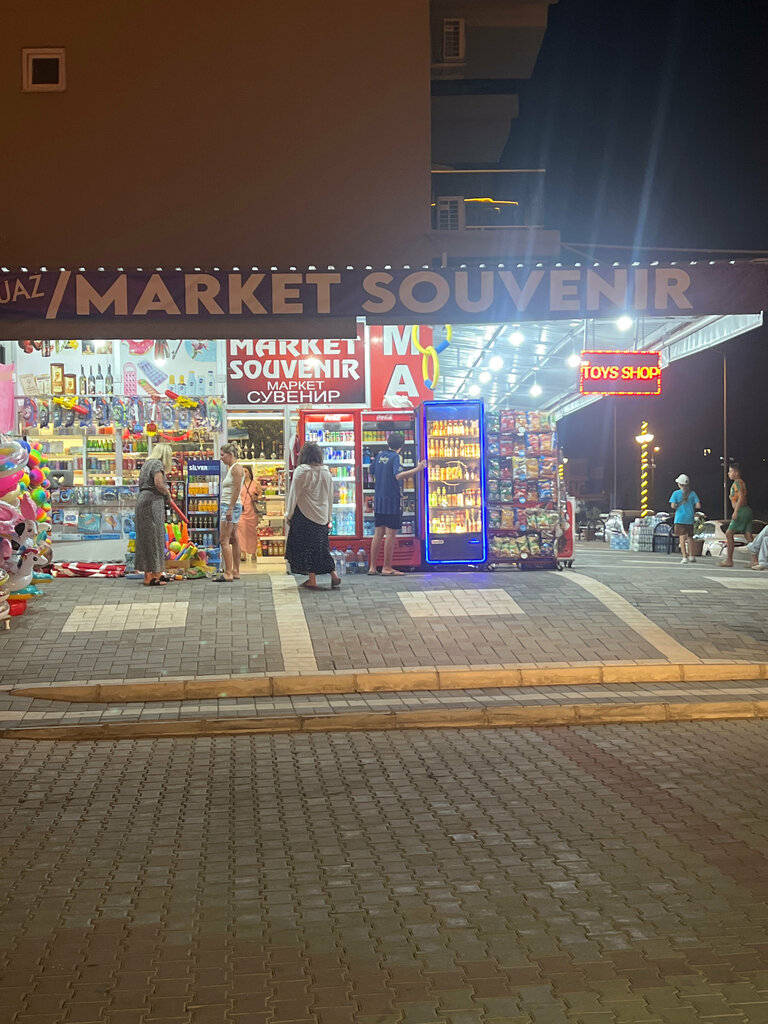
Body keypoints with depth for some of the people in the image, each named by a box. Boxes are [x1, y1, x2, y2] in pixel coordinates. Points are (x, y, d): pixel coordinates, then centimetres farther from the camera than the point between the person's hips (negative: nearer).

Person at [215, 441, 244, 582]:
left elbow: (237, 489, -19)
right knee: (233, 539, 11)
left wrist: (230, 509, -22)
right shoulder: (230, 468, 18)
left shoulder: (236, 468, -11)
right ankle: (235, 571, 14)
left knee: (224, 540, -12)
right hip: (228, 507, 10)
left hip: (232, 506, -10)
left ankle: (228, 574, -14)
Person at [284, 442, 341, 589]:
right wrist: (329, 517, 19)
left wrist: (289, 514, 1)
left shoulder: (301, 471, -10)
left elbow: (294, 494, -8)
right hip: (322, 516, 5)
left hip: (304, 515, -5)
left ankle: (312, 580, 4)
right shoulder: (326, 472, 5)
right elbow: (330, 496, 11)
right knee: (321, 546, 14)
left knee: (307, 546, 2)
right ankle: (334, 575, 7)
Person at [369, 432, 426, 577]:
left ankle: (373, 567, 10)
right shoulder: (395, 457, -10)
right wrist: (417, 469, -25)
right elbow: (398, 475, -25)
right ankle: (387, 568, -3)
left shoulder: (379, 455, 11)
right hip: (393, 500, -7)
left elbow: (374, 476, 21)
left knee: (378, 534, 10)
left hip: (378, 500, 7)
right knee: (391, 534, -3)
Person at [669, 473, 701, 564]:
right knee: (690, 537, 17)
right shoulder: (692, 493, 2)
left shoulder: (676, 493, -3)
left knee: (682, 537, -6)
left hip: (680, 518, -3)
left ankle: (685, 557, -15)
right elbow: (698, 505, -3)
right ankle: (691, 556, 27)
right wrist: (691, 506, 15)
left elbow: (673, 506, -11)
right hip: (690, 519, 3)